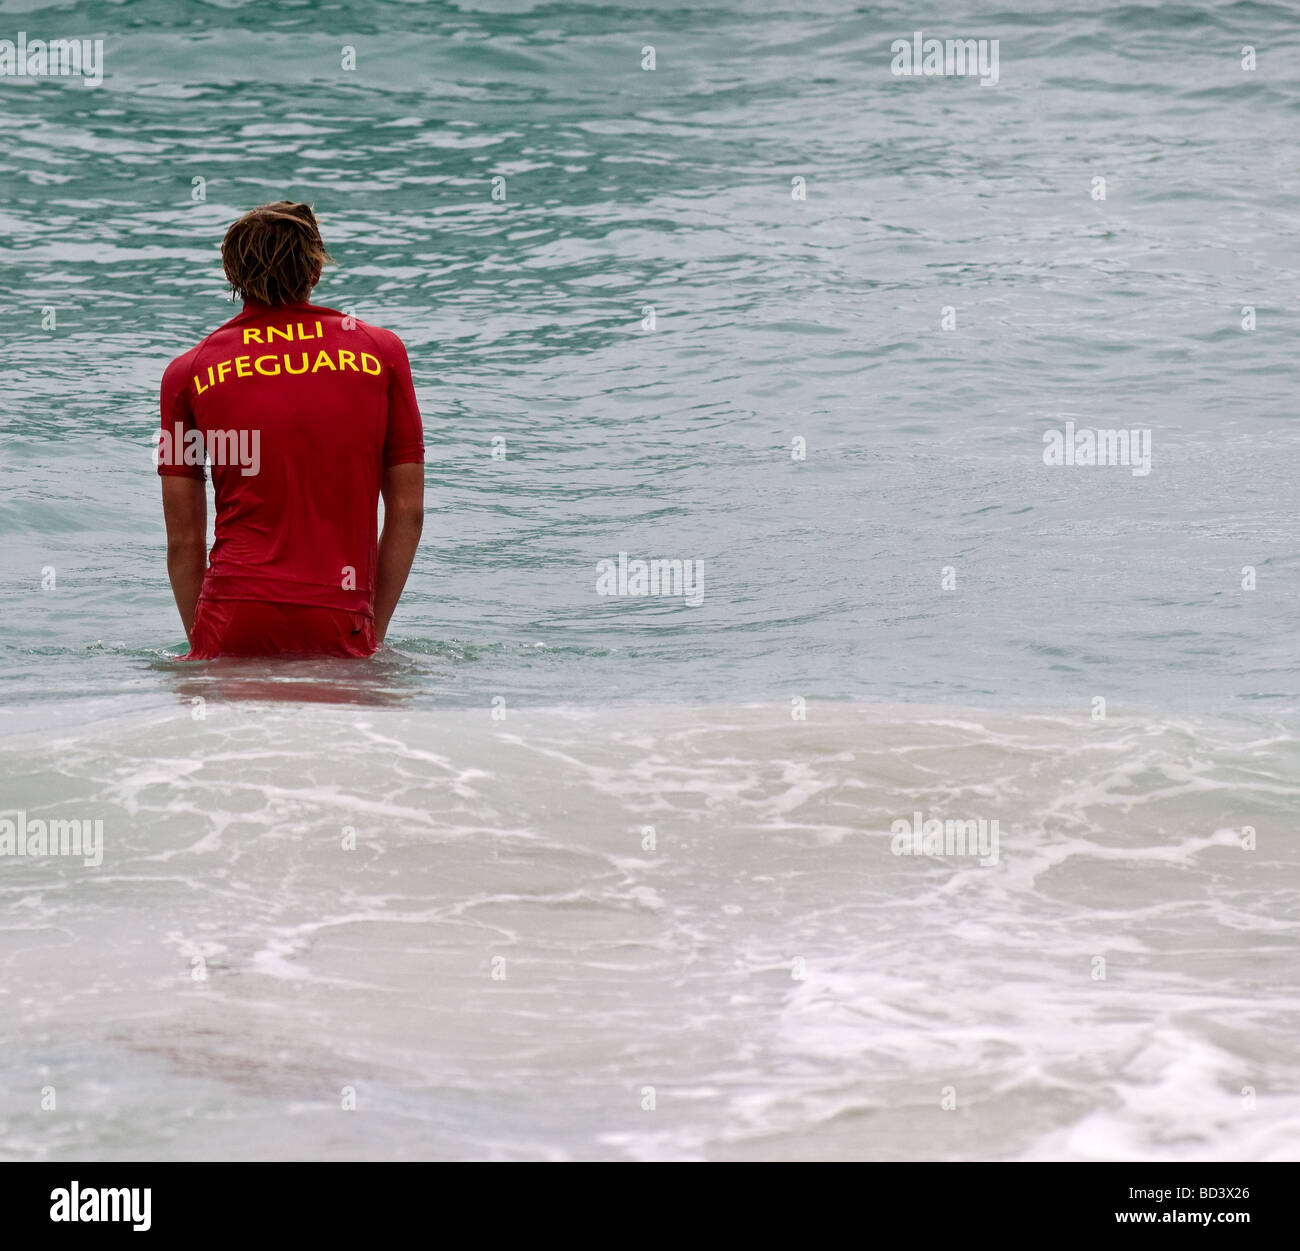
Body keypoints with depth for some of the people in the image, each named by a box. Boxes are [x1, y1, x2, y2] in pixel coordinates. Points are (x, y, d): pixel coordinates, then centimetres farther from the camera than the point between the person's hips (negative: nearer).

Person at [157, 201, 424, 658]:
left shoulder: (187, 372, 10)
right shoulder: (382, 351, 12)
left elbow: (183, 539, 10)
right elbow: (408, 512, 11)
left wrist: (200, 648, 16)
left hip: (235, 620, 0)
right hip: (341, 628, 0)